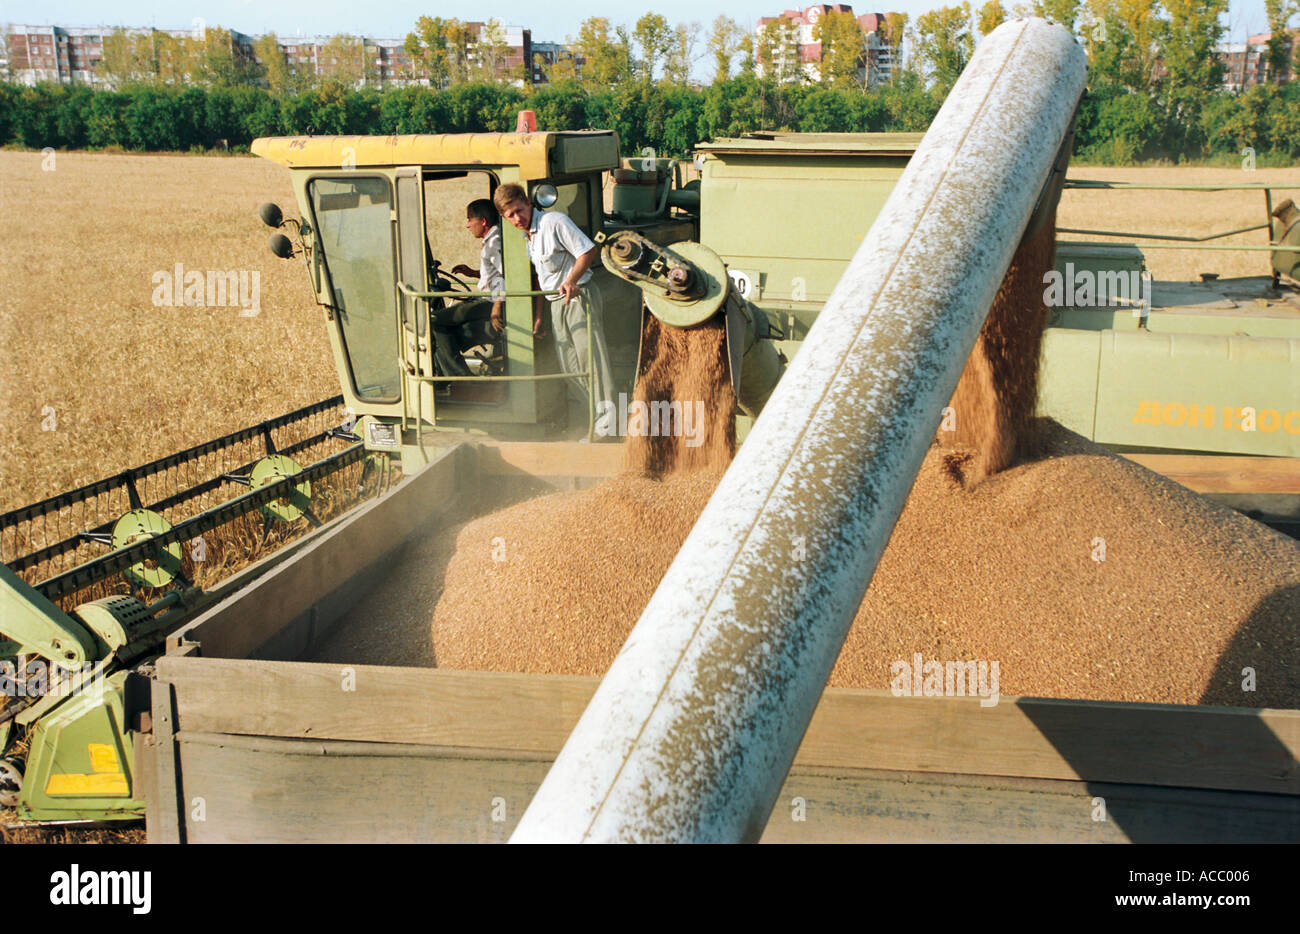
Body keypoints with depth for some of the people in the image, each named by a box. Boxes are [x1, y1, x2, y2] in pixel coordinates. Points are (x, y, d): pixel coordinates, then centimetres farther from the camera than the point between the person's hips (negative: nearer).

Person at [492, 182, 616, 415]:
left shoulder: (555, 221, -12)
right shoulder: (527, 236, 14)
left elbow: (589, 250, -15)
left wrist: (571, 281, -25)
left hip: (578, 297, -9)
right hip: (556, 303, 9)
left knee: (589, 354, -11)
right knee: (569, 365, 6)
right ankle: (597, 406, 14)